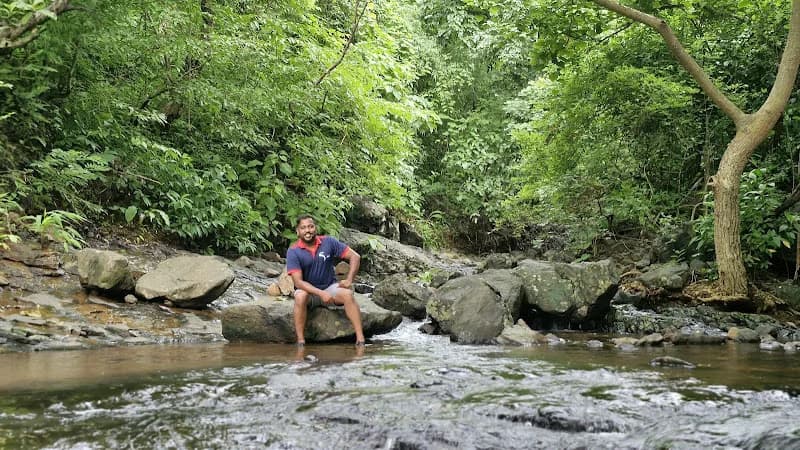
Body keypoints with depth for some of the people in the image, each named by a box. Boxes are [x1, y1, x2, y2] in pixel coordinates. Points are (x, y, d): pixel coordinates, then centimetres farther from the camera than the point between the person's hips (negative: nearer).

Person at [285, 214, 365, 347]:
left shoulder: (328, 242, -6)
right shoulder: (293, 251, -12)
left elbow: (355, 256, -2)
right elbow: (298, 281, -19)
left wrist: (349, 280, -16)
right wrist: (321, 293, -30)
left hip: (330, 286, 2)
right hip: (307, 290, -2)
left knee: (348, 294, -27)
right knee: (300, 296, -35)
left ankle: (360, 339, -30)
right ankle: (300, 341, -31)